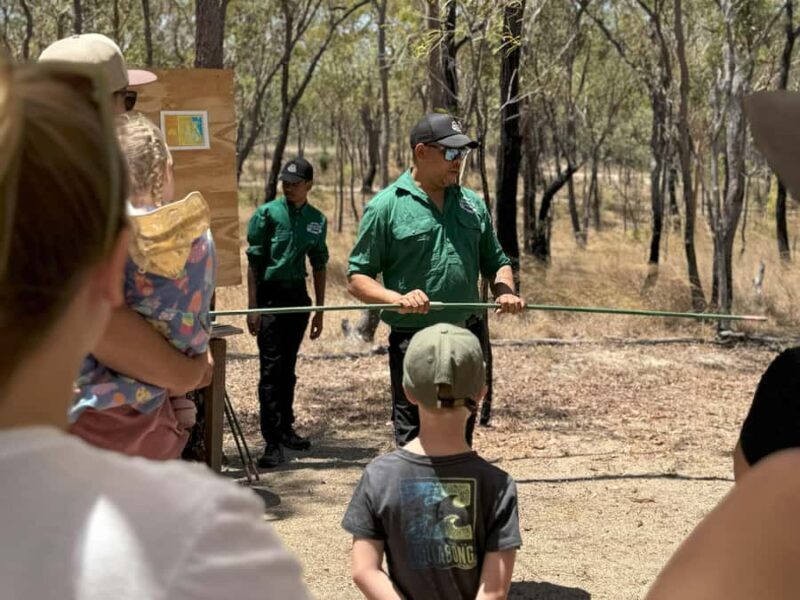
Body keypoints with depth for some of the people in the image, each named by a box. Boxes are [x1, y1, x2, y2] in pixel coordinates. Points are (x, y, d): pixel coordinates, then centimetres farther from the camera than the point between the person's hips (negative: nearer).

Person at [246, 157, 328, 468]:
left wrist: (319, 310, 13)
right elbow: (254, 261, -5)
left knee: (288, 368, 13)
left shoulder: (317, 220, 7)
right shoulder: (267, 213, -6)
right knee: (271, 369, -7)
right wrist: (253, 307, -10)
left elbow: (319, 265, 14)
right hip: (270, 294, -4)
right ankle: (272, 442, -8)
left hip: (297, 295, 4)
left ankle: (285, 429, 25)